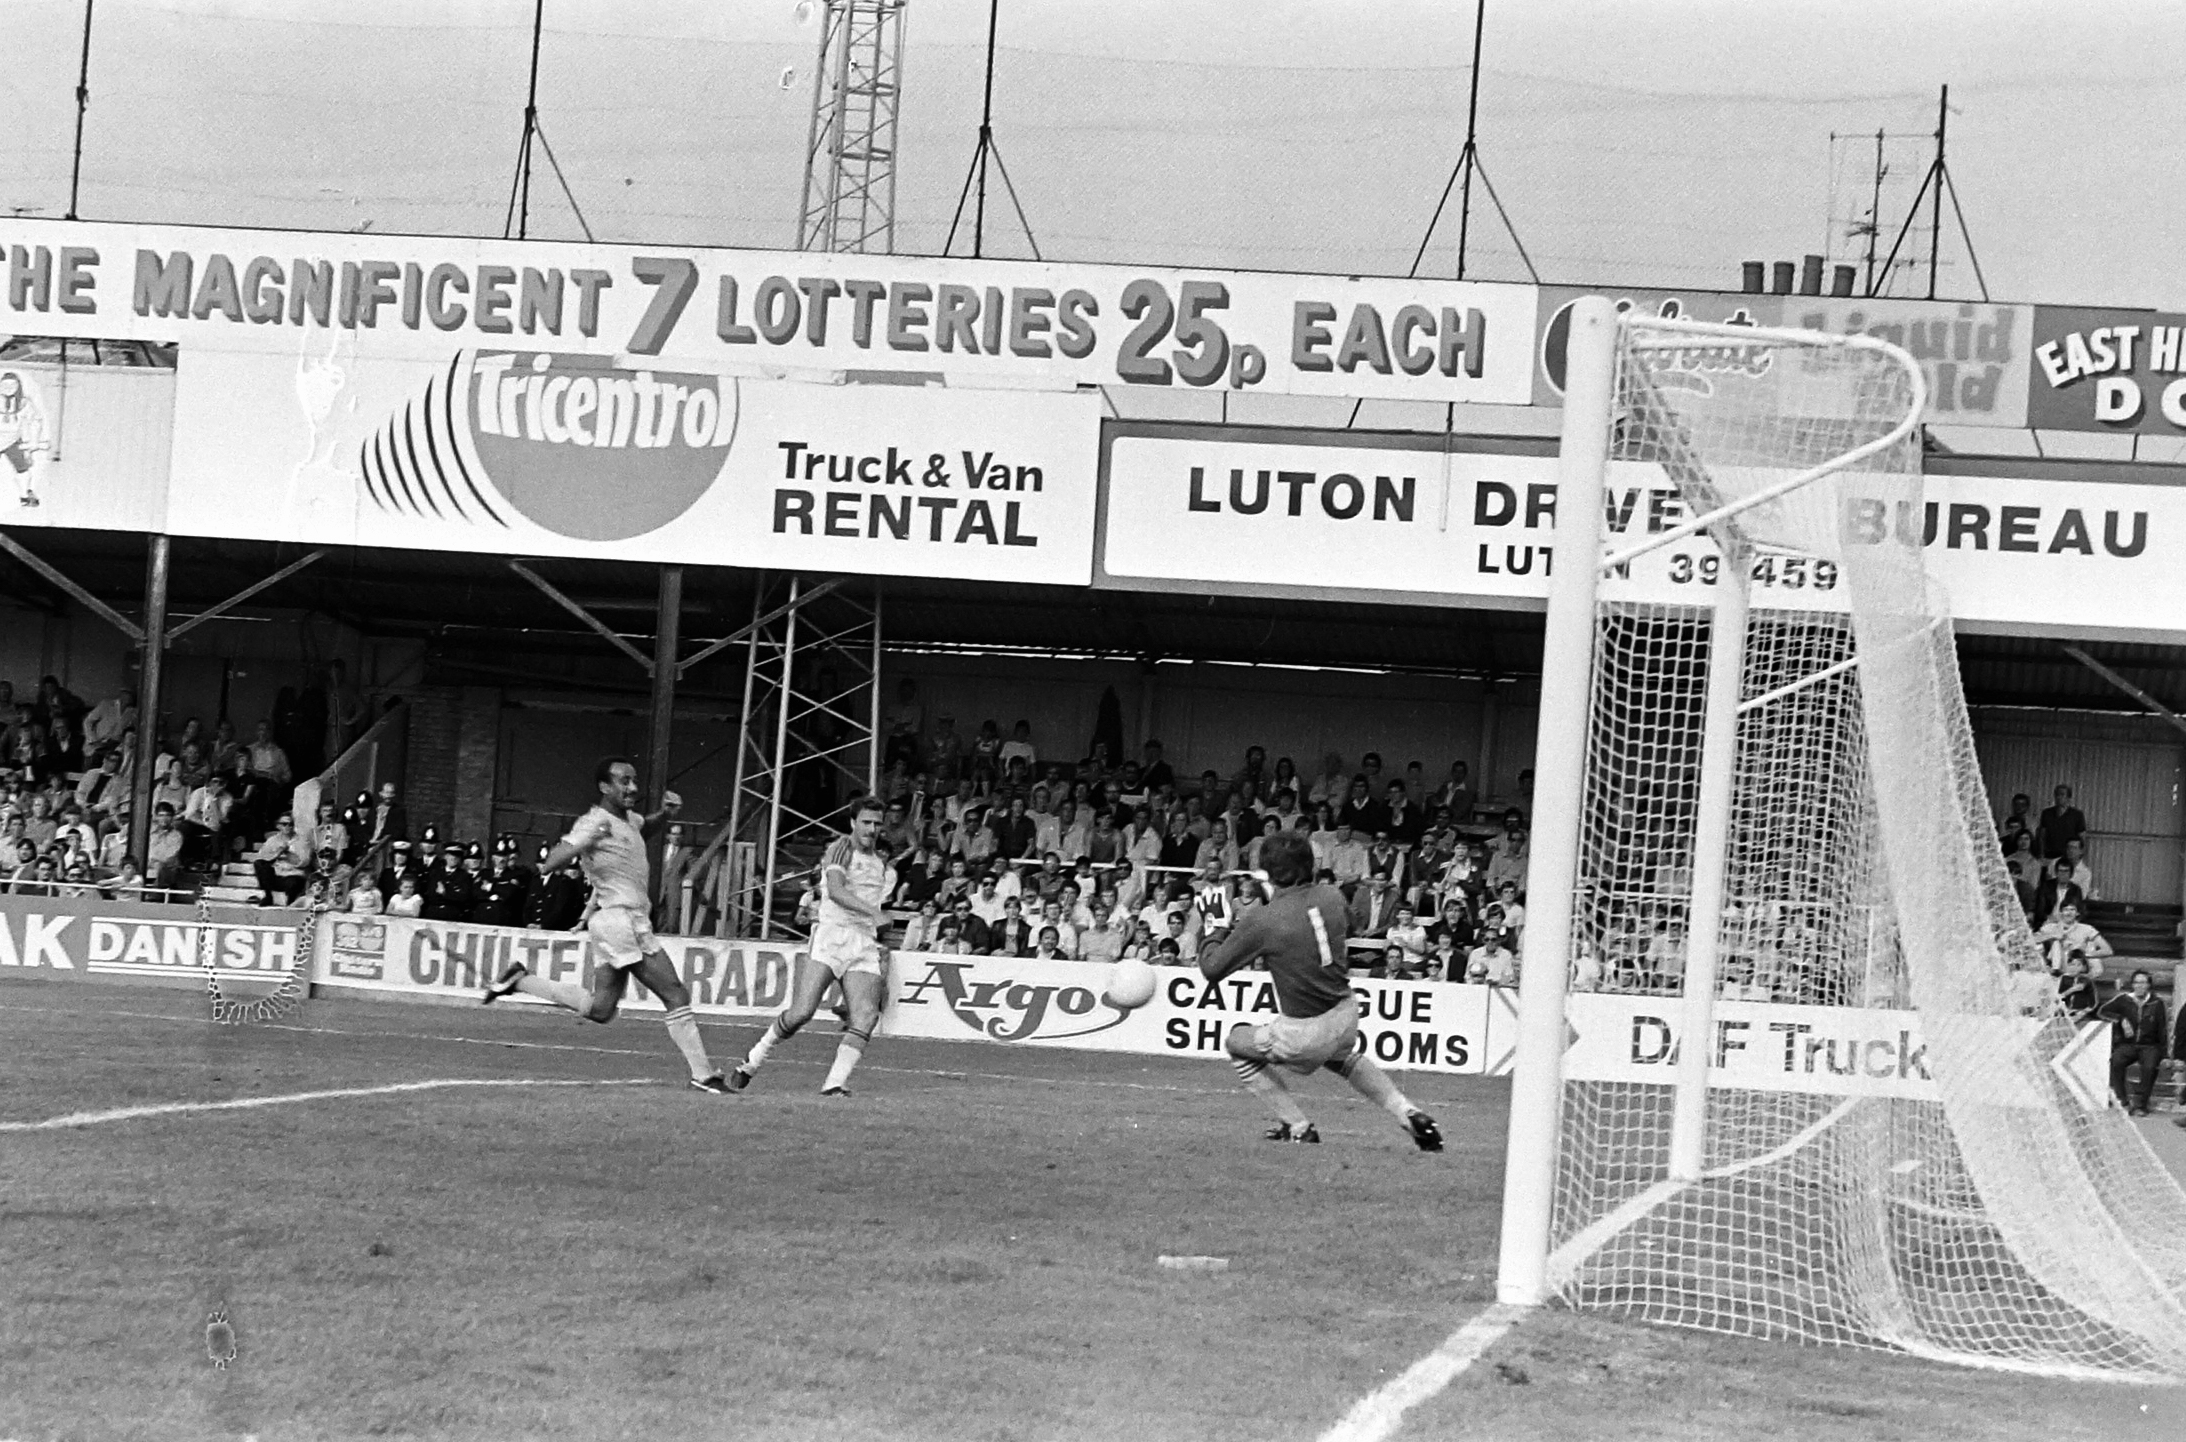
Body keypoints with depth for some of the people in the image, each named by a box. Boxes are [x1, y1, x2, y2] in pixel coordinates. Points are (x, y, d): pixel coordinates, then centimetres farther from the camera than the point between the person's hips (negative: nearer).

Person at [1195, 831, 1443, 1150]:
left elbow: (1212, 968, -8)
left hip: (1305, 1034, -6)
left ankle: (1297, 1127, 16)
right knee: (1340, 1055, 39)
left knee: (1238, 1041, 20)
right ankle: (1409, 1114, 23)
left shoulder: (1262, 920, -18)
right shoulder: (1332, 897, -3)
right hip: (1347, 1016, 6)